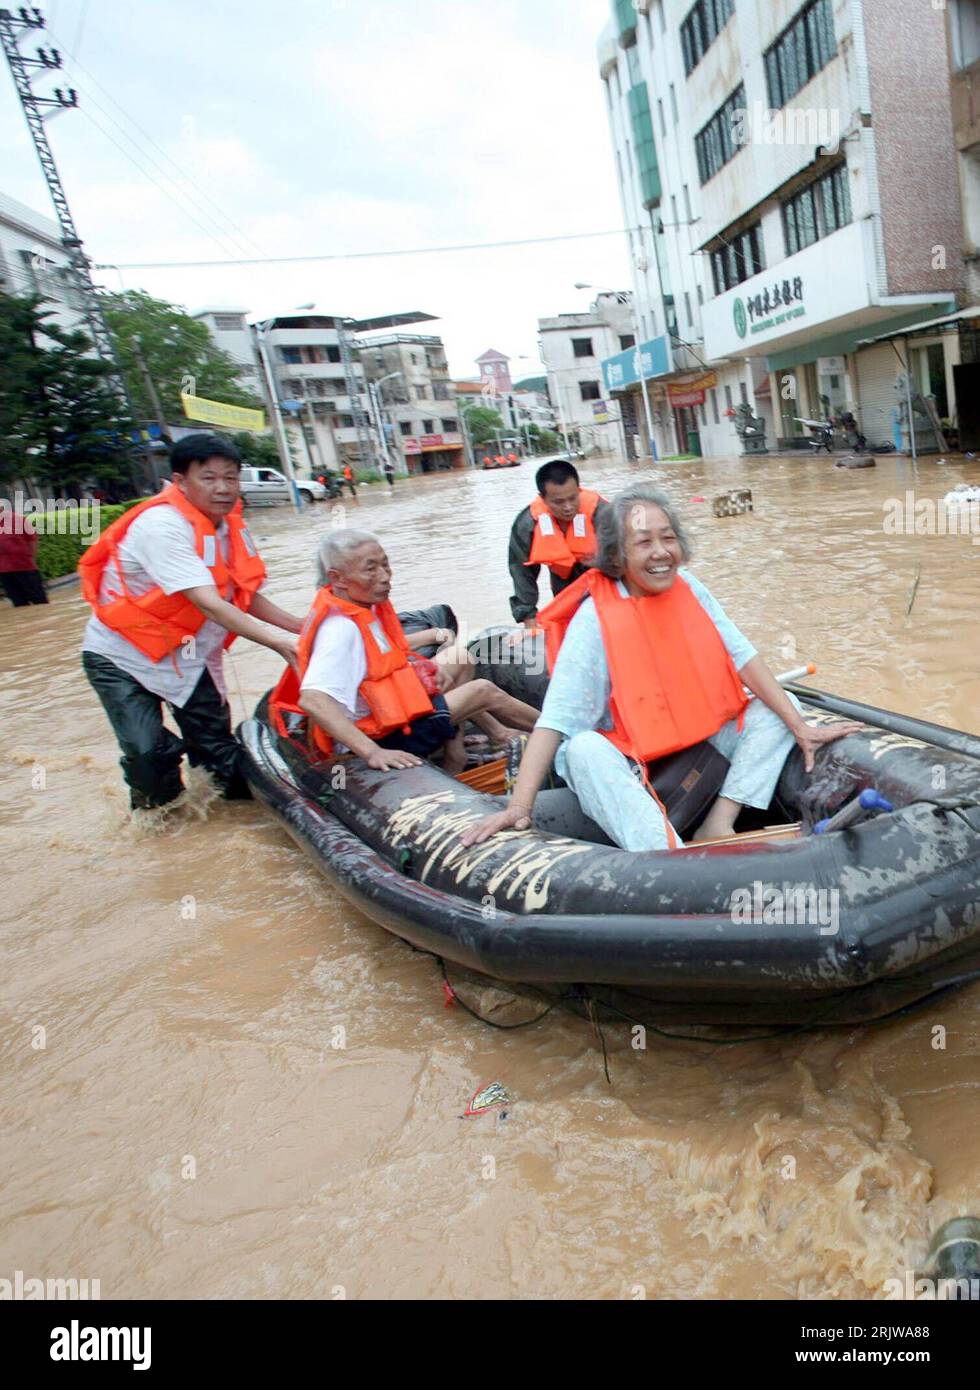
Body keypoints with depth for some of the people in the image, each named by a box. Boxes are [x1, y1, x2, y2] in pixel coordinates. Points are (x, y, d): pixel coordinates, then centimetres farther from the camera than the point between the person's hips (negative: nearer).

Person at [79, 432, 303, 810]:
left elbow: (247, 598, 2)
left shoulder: (229, 525, -2)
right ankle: (159, 810, 14)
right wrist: (278, 643, -40)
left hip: (189, 655, 6)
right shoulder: (162, 525, -27)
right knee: (147, 752, -15)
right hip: (123, 656, -6)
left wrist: (300, 627, -12)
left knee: (217, 747, 3)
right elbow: (210, 605, -35)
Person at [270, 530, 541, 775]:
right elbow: (312, 699, -42)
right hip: (381, 736, -10)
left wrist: (432, 636, 26)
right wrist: (372, 752, -46)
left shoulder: (364, 605, 1)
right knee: (484, 692, -3)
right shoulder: (341, 628, -29)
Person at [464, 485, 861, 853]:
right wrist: (520, 806, -35)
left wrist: (799, 726, -10)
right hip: (628, 756, -5)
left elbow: (743, 657, -5)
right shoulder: (594, 619, -21)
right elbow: (555, 719, -26)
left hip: (704, 738, 6)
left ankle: (719, 823, -20)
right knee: (584, 751, -34)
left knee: (778, 709, -8)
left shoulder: (688, 589, -5)